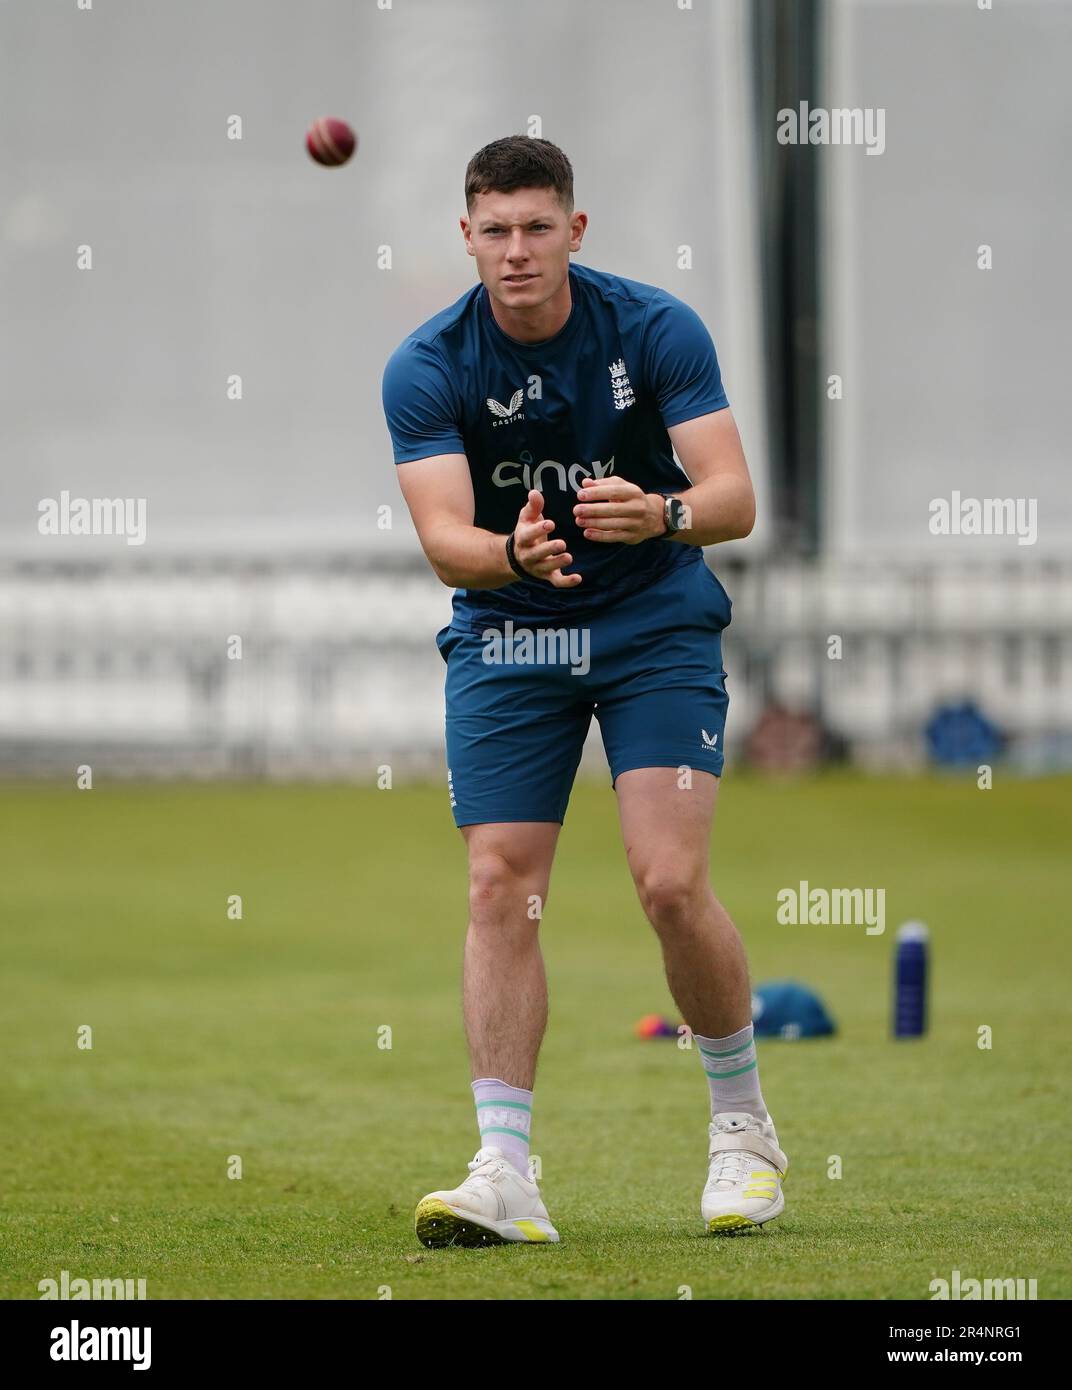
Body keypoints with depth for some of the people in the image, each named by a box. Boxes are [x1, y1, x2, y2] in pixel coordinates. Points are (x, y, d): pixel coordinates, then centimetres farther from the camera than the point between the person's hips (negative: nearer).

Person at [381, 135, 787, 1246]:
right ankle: (505, 1173, -9)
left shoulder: (657, 330, -12)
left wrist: (663, 513, -39)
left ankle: (743, 1123, 7)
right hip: (505, 641, 1)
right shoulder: (426, 368, -11)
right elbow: (443, 540, -20)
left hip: (657, 625, -1)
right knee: (499, 888, -10)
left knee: (671, 881, -14)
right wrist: (511, 553, -42)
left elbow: (734, 497, -17)